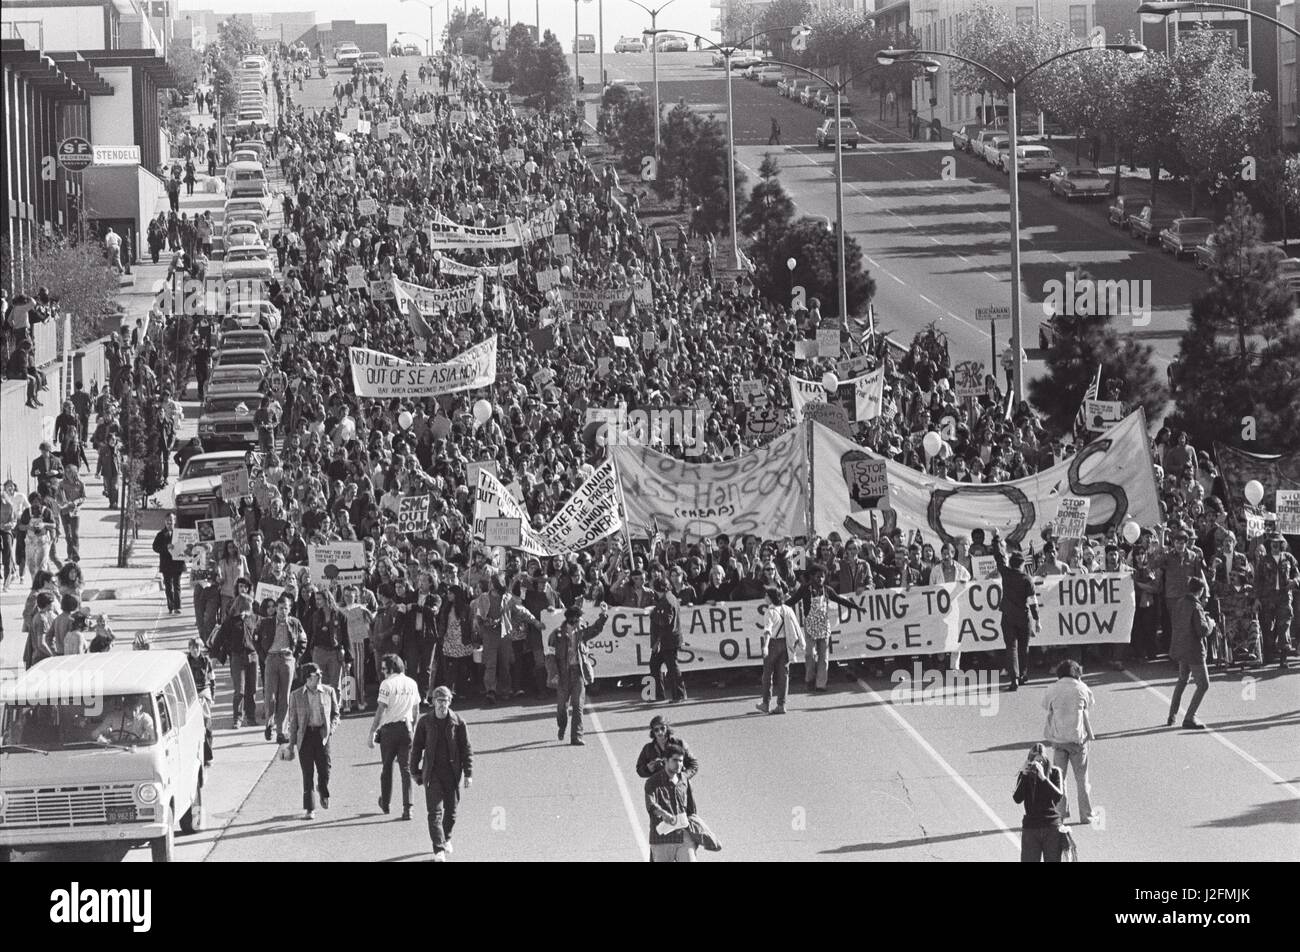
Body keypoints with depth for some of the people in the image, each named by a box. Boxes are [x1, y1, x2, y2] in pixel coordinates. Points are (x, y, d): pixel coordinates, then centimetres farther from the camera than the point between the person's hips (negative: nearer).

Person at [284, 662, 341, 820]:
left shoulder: (329, 692, 6)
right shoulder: (296, 696, 2)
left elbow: (335, 713, 17)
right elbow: (293, 722, 5)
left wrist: (332, 727, -3)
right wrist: (291, 746, 4)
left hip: (322, 734, 1)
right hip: (305, 735, -1)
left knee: (325, 770, -6)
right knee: (307, 773, -1)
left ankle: (324, 793, 29)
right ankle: (310, 809, 7)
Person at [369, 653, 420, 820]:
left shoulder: (387, 684, -10)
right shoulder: (412, 683, 6)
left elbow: (381, 710, -14)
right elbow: (416, 710, 14)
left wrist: (372, 732, -11)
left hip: (389, 728, -4)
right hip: (406, 728, 4)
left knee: (387, 767, 14)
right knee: (405, 769, 3)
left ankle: (385, 803, 27)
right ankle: (407, 808, -7)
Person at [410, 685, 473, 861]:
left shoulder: (458, 722, -3)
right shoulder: (425, 721, -2)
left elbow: (466, 748, 0)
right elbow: (417, 747, 6)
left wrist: (468, 773, -4)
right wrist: (414, 771, 8)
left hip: (452, 771, 1)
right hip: (432, 772, -1)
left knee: (451, 809, 12)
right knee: (435, 811, -10)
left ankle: (446, 838, 39)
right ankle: (439, 850, -12)